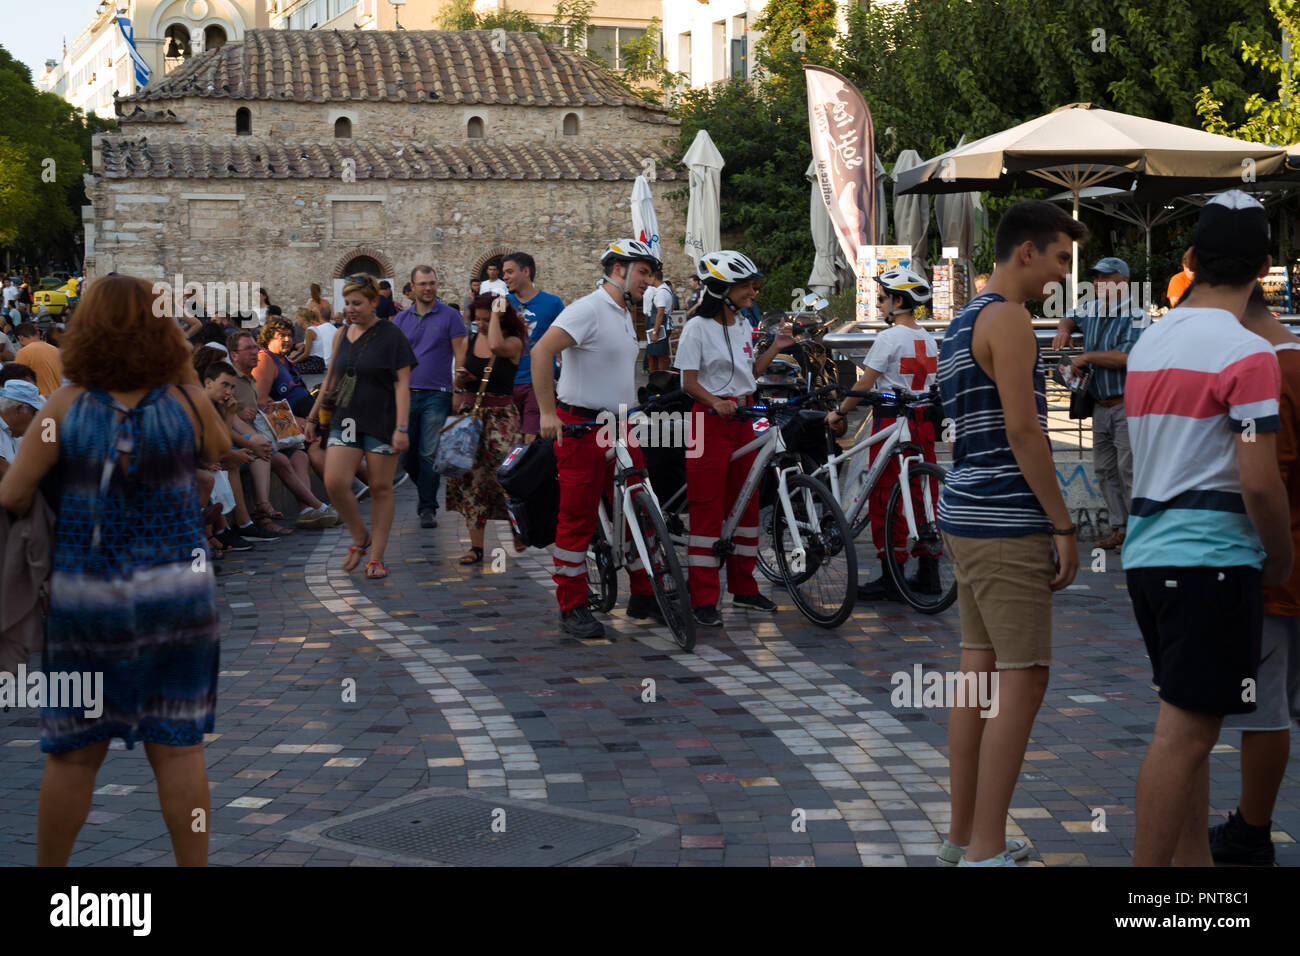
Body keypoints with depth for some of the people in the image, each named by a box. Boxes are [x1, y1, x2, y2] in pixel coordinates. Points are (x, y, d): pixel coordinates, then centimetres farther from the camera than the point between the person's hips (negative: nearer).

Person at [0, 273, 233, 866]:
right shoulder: (187, 401, -4)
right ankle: (194, 867, 9)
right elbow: (224, 455, 15)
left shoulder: (66, 406, -6)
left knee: (73, 753, 10)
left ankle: (48, 865, 22)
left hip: (85, 598, 0)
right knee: (178, 746, 5)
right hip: (177, 593, 0)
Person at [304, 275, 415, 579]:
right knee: (335, 482, -10)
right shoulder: (344, 334, 11)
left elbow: (402, 384, -10)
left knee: (381, 488, 1)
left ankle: (376, 557, 10)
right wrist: (313, 417, 23)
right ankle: (360, 537, 14)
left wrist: (402, 428, -18)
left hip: (381, 421, -5)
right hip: (346, 419, 5)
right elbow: (330, 379, 21)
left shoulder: (391, 335, -6)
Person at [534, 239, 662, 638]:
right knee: (577, 519, -2)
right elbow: (541, 352, -24)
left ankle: (643, 596, 21)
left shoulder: (625, 315, 17)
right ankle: (573, 608, 5)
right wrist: (547, 413, -26)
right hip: (582, 427, -9)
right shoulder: (589, 309, -13)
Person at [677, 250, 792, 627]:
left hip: (742, 419, 7)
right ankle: (704, 599, -3)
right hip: (710, 421, -7)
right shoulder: (698, 327, -9)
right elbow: (689, 382, -12)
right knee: (708, 509, -6)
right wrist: (716, 402, -28)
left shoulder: (742, 326, 12)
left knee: (746, 504, 11)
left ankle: (743, 588, 23)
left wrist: (775, 348, 9)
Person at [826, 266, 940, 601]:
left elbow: (864, 385, -12)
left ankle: (891, 579, -3)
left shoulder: (889, 338, -12)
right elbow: (931, 383, 15)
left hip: (891, 422, -8)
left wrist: (839, 413, 0)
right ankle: (928, 572, 16)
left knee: (885, 498, -3)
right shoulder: (928, 339, 11)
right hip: (923, 422, 8)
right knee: (921, 493, 12)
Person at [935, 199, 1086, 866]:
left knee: (980, 673, 12)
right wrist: (1064, 528, -14)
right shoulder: (1008, 318, -13)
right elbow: (1023, 431, -18)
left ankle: (963, 835, 18)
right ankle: (986, 851, -5)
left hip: (969, 514, 10)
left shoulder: (963, 325, 18)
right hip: (1004, 521, -10)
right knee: (1024, 682, -7)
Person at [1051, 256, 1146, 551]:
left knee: (1129, 469, -10)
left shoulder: (1135, 316, -13)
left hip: (1127, 405, -8)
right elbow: (1071, 317, 32)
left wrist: (1087, 357, -15)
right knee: (1105, 470, 10)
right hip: (1101, 406, 8)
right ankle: (1119, 528, 17)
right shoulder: (1092, 309, 10)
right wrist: (1064, 330, 8)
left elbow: (1126, 358, -24)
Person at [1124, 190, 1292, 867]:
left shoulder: (1149, 341, 13)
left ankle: (1195, 861, 21)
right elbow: (1259, 481, -17)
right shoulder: (1247, 354, -12)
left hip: (1147, 551, 8)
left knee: (1188, 725, 15)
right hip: (1211, 556, -8)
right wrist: (1281, 559, -2)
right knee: (1185, 731, -6)